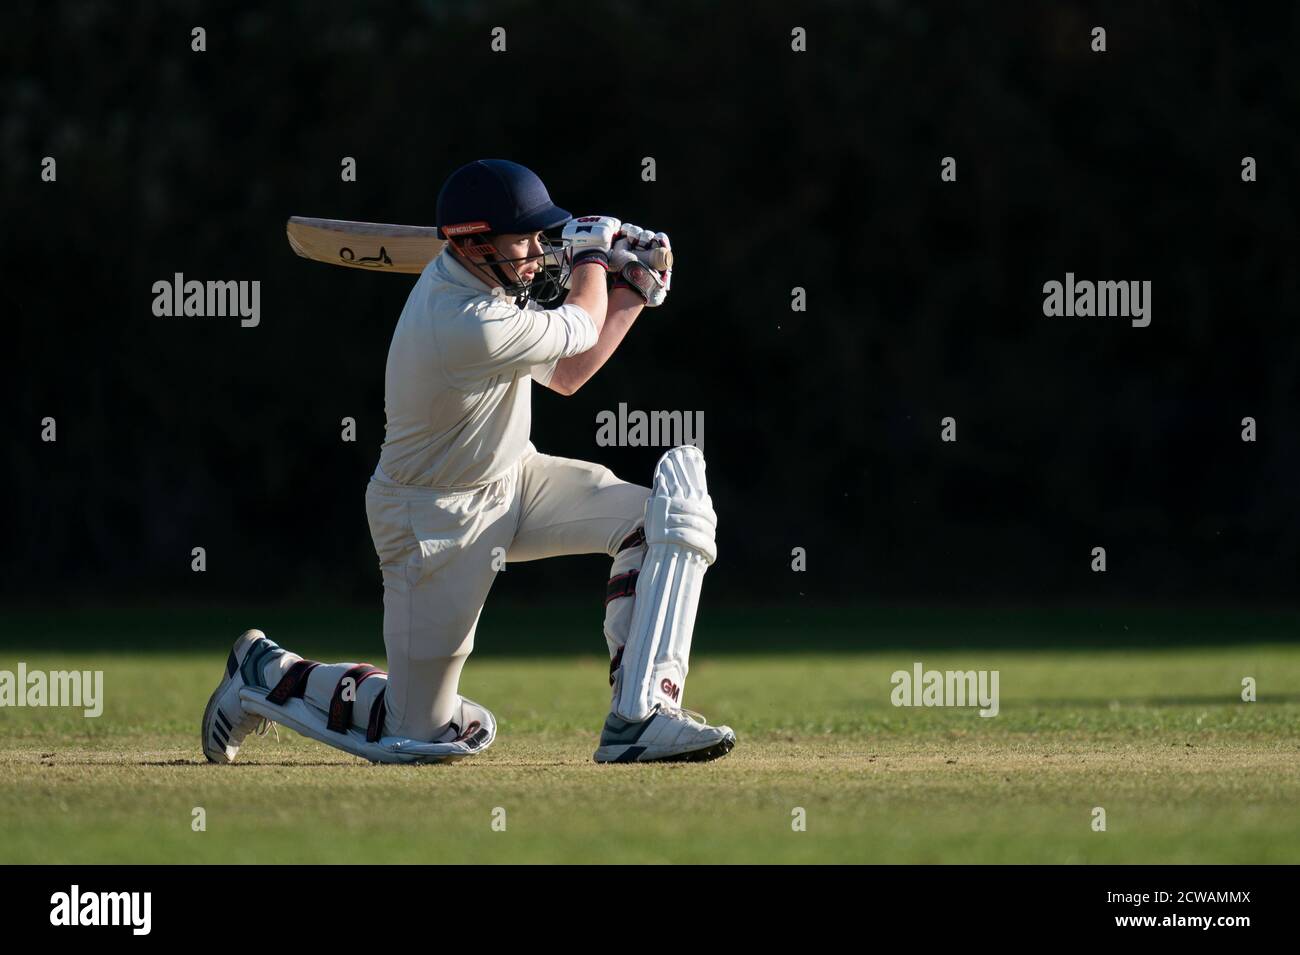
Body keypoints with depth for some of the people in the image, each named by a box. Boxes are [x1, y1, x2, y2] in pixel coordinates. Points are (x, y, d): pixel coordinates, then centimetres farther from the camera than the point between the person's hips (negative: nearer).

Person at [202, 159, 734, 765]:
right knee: (423, 734, -3)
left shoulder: (466, 277, -5)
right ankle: (267, 674, 22)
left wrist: (634, 293, 0)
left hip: (511, 478, 9)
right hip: (439, 520, -9)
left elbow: (565, 375, 10)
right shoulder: (471, 327, -34)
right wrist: (592, 249, 4)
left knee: (669, 511, -12)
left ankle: (638, 717, -13)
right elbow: (583, 327, -14)